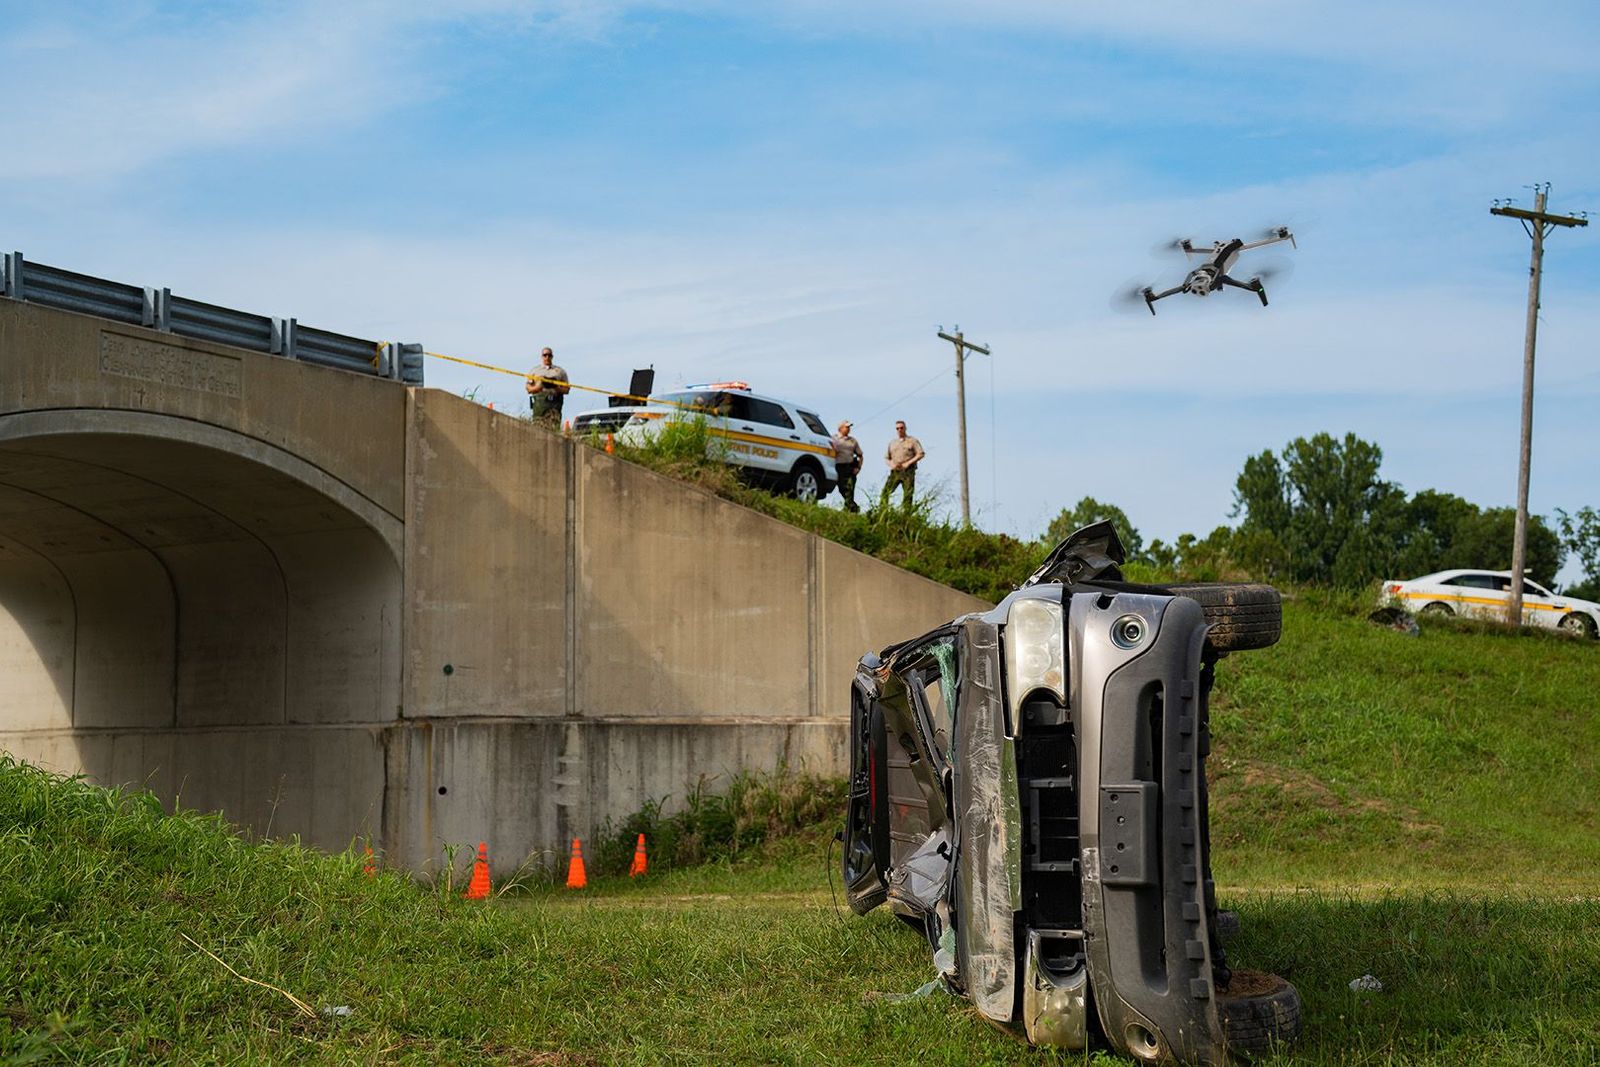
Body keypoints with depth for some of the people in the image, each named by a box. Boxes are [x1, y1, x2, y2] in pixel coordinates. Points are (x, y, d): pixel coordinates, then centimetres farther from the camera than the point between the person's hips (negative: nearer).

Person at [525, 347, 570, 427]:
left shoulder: (560, 371, 18)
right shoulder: (535, 371, 19)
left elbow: (566, 389, 14)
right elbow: (529, 389, 12)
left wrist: (557, 389, -6)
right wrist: (538, 387, -7)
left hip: (555, 403, 0)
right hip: (539, 402, 0)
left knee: (555, 428, -13)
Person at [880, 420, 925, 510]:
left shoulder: (913, 441, 8)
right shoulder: (892, 443, 20)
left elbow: (921, 454, -2)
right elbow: (886, 458, 21)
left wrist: (908, 463, -12)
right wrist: (891, 464, -2)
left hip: (908, 472, -3)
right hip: (895, 472, 3)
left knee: (907, 495, -6)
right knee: (886, 491, -12)